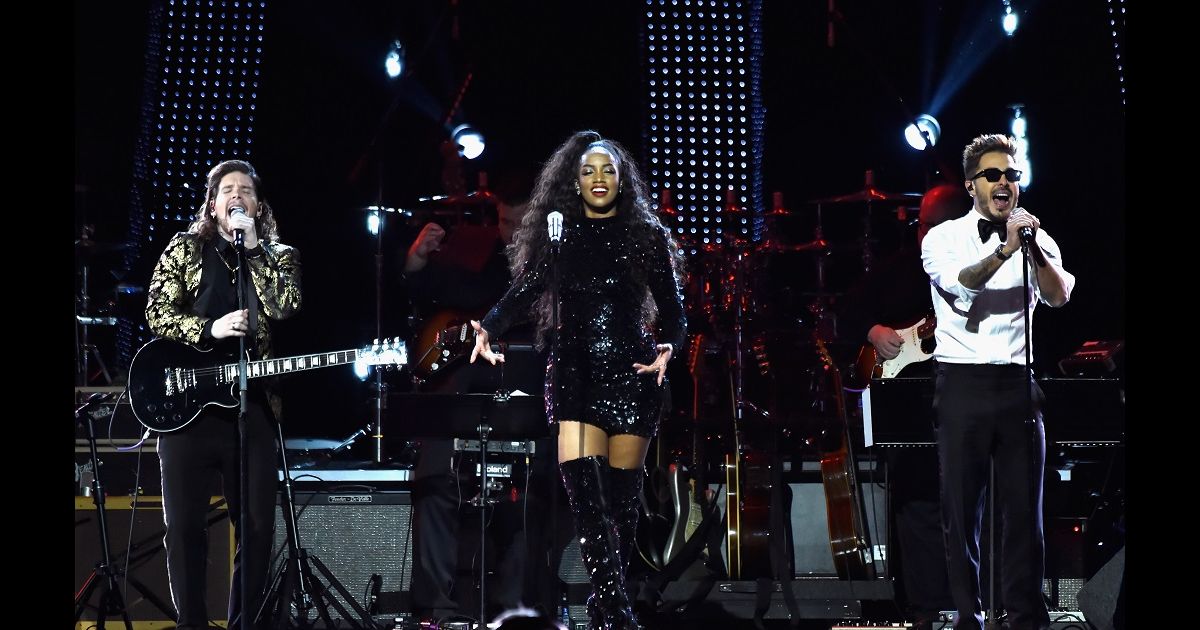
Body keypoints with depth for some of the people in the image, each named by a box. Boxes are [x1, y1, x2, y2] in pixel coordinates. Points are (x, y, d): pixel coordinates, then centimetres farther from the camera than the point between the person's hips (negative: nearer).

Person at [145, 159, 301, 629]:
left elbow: (285, 307, -8)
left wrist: (252, 244, -9)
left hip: (252, 405, 1)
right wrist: (210, 330, -13)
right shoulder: (185, 248, 10)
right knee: (184, 525, -2)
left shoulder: (279, 256, 12)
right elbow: (157, 312, 2)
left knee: (258, 525, -1)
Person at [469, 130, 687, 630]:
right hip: (574, 373, 0)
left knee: (620, 494, 3)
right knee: (583, 488, -16)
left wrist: (667, 347, -16)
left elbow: (672, 311, 4)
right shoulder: (558, 236, 8)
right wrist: (488, 329, -17)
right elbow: (524, 291, 1)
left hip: (632, 373, 0)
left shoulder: (646, 236, 5)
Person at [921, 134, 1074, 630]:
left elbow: (1059, 295, -6)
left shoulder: (1036, 241, 12)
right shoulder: (943, 238, 6)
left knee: (1024, 505, 0)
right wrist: (1005, 250, -27)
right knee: (962, 504, 0)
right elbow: (959, 287, -14)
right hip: (962, 383, -2)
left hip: (1018, 384, 2)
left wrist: (1034, 247, -22)